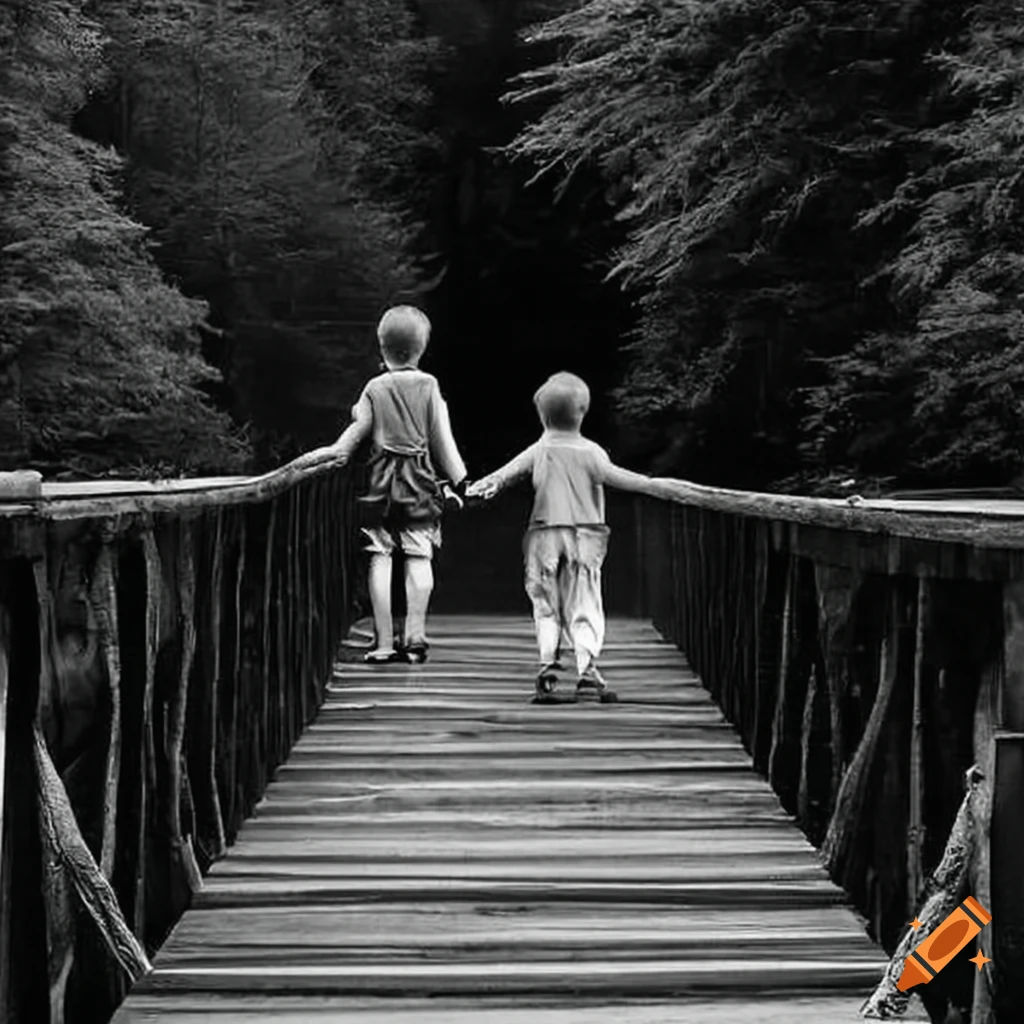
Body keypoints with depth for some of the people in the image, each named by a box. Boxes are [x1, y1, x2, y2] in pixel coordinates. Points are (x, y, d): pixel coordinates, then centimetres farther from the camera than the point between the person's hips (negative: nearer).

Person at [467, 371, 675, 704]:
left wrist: (484, 486, 6)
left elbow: (507, 471, 0)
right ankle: (587, 669, -11)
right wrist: (651, 485, -19)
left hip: (545, 536, 2)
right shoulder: (590, 452, -4)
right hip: (583, 537, -1)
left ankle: (548, 670, -3)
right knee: (584, 607, 1)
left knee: (546, 607, 7)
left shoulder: (537, 452, 3)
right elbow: (614, 476, -16)